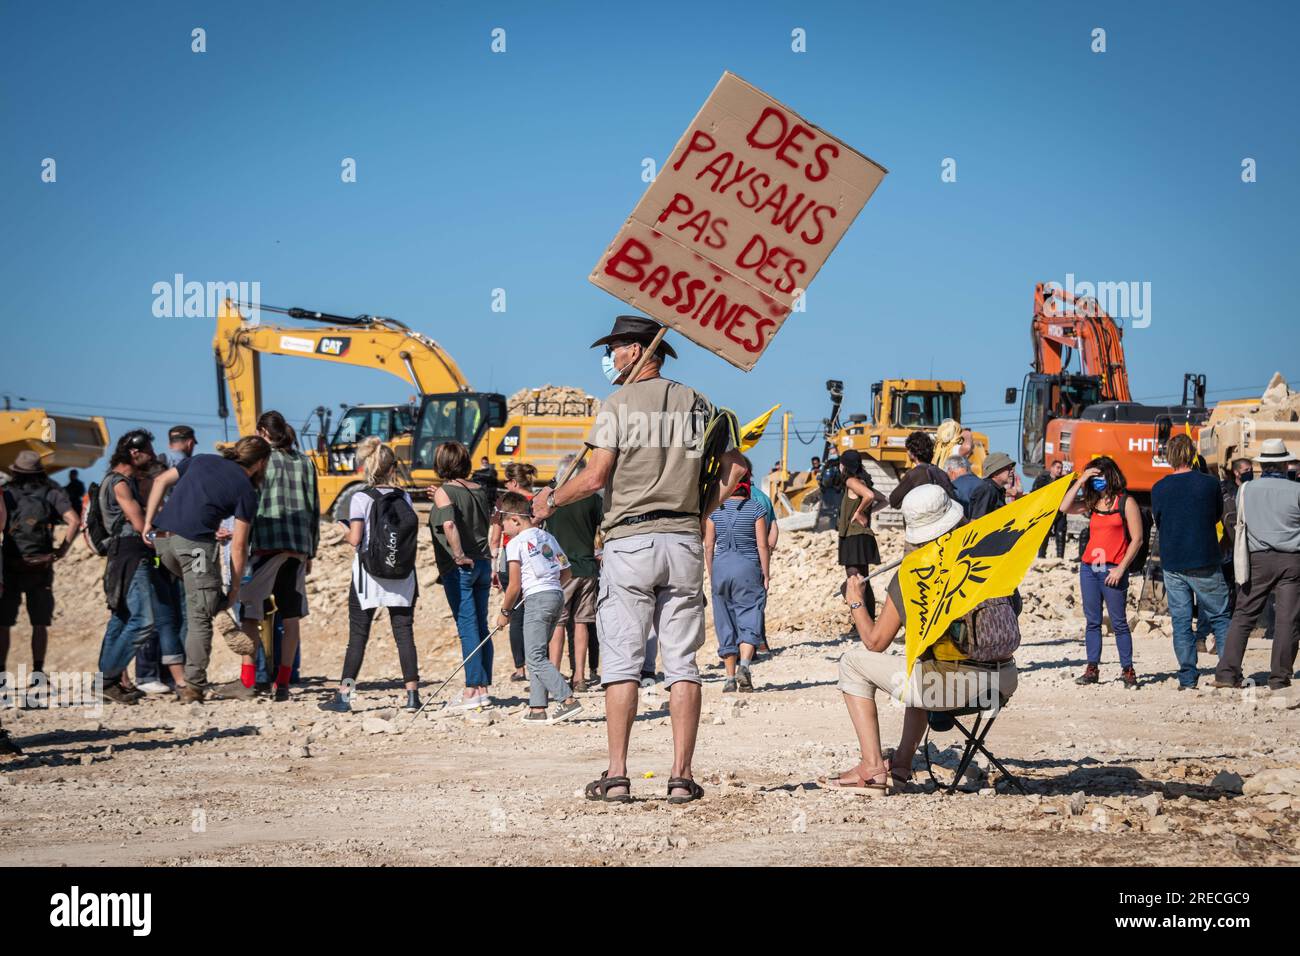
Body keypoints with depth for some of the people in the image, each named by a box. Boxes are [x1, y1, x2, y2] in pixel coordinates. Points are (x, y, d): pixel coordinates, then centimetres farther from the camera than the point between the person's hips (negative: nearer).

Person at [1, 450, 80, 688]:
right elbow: (74, 520, -10)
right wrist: (62, 550, -3)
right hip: (41, 568, 1)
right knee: (40, 623, 8)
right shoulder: (52, 494, 4)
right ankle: (37, 671, 4)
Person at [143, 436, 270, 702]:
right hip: (195, 542, -6)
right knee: (199, 618, 1)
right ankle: (194, 686, 0)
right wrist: (235, 587, 8)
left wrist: (148, 521, 14)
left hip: (162, 538, 6)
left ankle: (227, 626, 7)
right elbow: (239, 546, 0)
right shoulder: (246, 491, 4)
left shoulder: (203, 460, 19)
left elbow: (161, 481, 14)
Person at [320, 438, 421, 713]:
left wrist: (348, 534, 8)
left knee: (358, 636, 1)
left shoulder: (360, 499, -7)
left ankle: (343, 696, 0)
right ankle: (412, 694, 3)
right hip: (402, 576, 3)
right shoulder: (404, 497, 3)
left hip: (369, 574, -3)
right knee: (404, 633, 5)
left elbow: (355, 539, -13)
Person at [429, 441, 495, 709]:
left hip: (459, 567, -6)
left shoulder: (444, 492, -10)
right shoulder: (479, 490, 9)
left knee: (468, 628, -6)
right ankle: (483, 688, 12)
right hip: (483, 563, 6)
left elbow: (449, 524, -26)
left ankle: (473, 690, -5)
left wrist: (459, 555, -18)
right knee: (481, 628, 9)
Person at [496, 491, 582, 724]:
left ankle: (568, 699, -17)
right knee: (537, 655, 12)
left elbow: (514, 586, -9)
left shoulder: (516, 543, -6)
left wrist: (505, 611, 3)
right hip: (557, 594, 8)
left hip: (537, 598, -8)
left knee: (536, 657, -7)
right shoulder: (548, 537, 15)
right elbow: (565, 573, 17)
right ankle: (537, 708, 9)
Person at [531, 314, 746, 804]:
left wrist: (551, 499, 7)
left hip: (630, 540, -4)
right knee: (682, 663, 4)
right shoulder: (697, 404, 11)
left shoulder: (618, 403, -3)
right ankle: (681, 777, 1)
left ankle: (617, 776, -4)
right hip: (684, 543, 4)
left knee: (621, 662, -1)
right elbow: (735, 467, 8)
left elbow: (595, 478, -9)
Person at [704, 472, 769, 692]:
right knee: (749, 621, 0)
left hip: (720, 567, 2)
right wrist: (765, 574, 2)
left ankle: (730, 677, 9)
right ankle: (744, 665, -24)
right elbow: (762, 545, -5)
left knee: (725, 624, 9)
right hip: (748, 567, -2)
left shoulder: (715, 509, 3)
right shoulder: (755, 508, -3)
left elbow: (708, 546, 4)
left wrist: (711, 574, 12)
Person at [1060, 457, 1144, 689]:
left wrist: (1121, 568, -11)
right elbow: (1064, 508, 0)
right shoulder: (1092, 502, 14)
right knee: (1092, 621, 7)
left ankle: (1128, 670, 3)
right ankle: (1092, 669, 10)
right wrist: (1080, 481, -2)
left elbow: (1136, 539, -5)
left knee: (1119, 623, -3)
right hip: (1088, 568, 5)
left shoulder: (1126, 502, -2)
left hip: (1112, 571, -5)